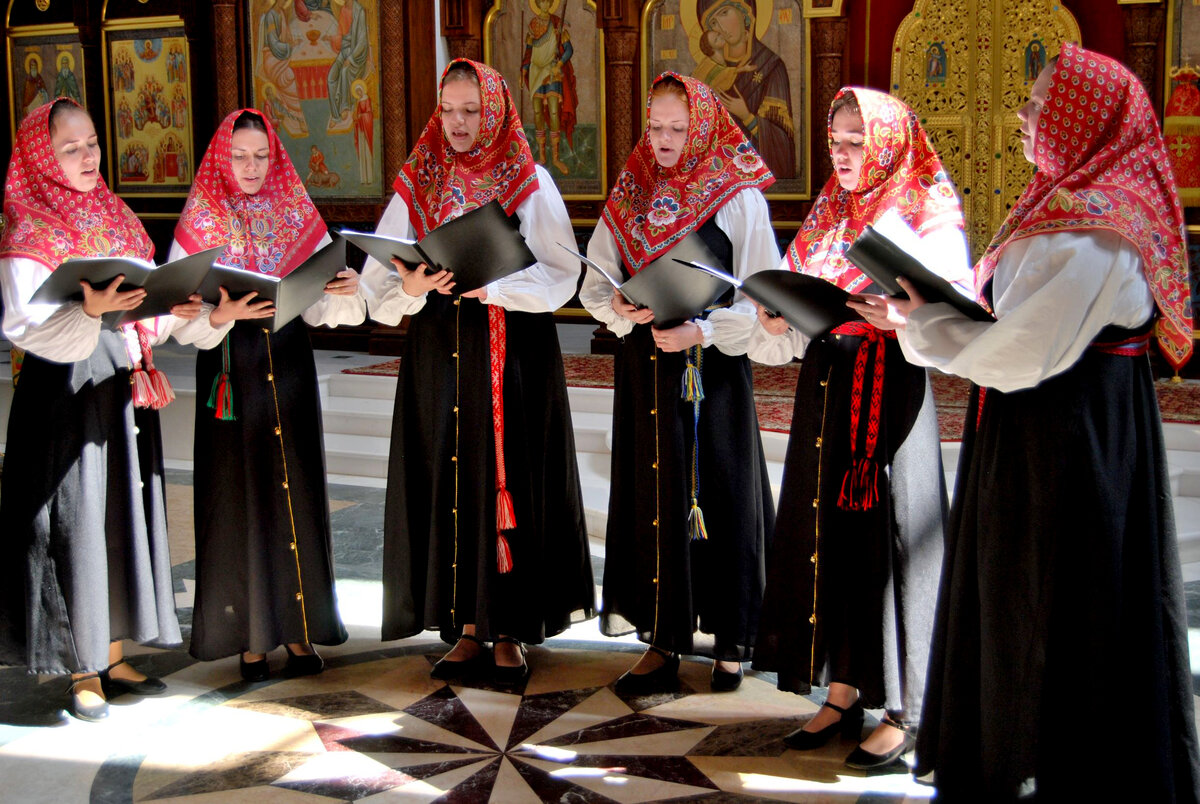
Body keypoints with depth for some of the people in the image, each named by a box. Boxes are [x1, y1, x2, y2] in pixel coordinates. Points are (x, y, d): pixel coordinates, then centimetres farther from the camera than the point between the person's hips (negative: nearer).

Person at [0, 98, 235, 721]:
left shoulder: (118, 219, 14)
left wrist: (197, 314, -8)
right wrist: (91, 310, -35)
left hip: (124, 384, 7)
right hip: (65, 388, -7)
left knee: (125, 512, 10)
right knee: (75, 518, -2)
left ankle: (113, 656, 22)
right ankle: (81, 670, 10)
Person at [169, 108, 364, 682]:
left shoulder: (296, 214, 7)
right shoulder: (201, 219, 2)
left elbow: (319, 307, 2)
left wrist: (346, 290, -19)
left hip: (288, 367, 2)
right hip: (230, 370, -2)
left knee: (295, 488, 4)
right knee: (238, 493, 1)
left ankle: (298, 628, 14)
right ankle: (248, 634, 10)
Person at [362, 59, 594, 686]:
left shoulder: (530, 184, 1)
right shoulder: (417, 186, 7)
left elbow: (560, 276, -9)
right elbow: (378, 287, 0)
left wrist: (489, 283, -22)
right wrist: (410, 288, -21)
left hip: (515, 357, -2)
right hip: (439, 354, 2)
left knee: (511, 480, 0)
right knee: (451, 483, 3)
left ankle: (509, 632, 12)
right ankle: (468, 628, 15)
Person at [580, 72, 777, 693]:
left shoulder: (738, 196, -3)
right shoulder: (630, 195, 10)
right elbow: (594, 282, 8)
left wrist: (703, 330, -21)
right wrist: (618, 307, -13)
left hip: (713, 369, -4)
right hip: (646, 367, 4)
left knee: (719, 496, 1)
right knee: (655, 495, 6)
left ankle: (728, 639, 14)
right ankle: (664, 639, 15)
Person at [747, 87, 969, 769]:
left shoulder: (930, 220, -4)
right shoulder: (828, 216, 16)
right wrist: (778, 320, -6)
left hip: (892, 387, -6)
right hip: (826, 386, 6)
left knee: (888, 530, -3)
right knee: (829, 527, 7)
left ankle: (902, 711, 6)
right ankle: (843, 693, 17)